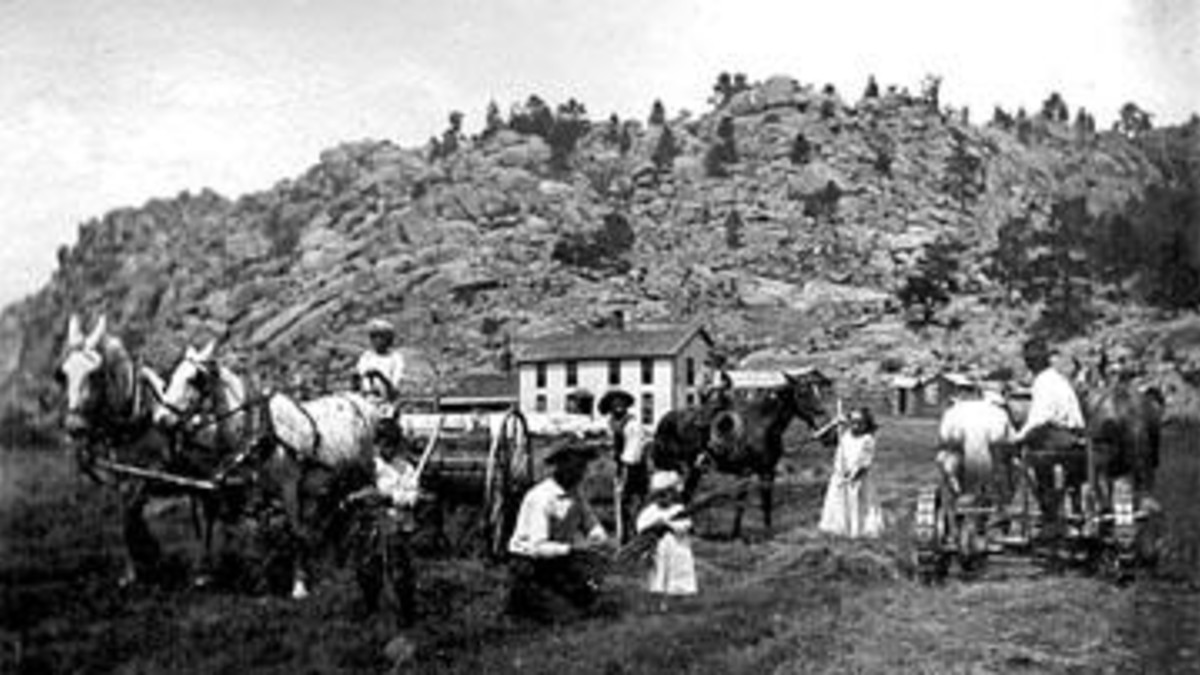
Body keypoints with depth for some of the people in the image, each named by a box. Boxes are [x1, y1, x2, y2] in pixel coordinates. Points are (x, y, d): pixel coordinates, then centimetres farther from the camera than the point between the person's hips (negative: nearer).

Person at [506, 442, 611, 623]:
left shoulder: (574, 495, 2)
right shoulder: (541, 498, -23)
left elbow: (593, 526, 6)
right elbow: (538, 547, -28)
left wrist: (599, 538, -18)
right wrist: (572, 548, -40)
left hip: (557, 560, 7)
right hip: (529, 565, -7)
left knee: (589, 602, -6)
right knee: (566, 612, -16)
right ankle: (522, 596, 6)